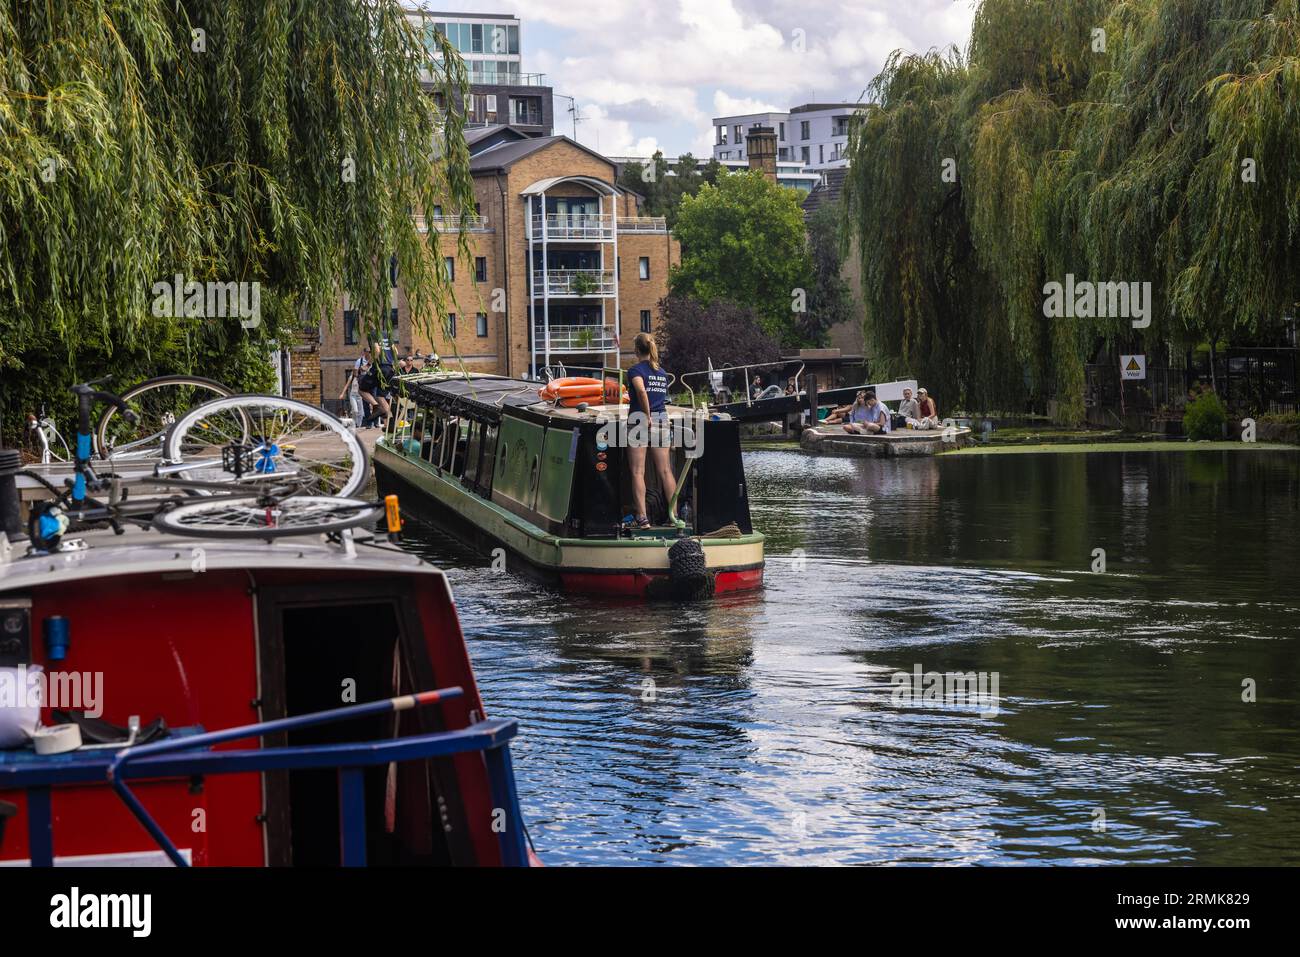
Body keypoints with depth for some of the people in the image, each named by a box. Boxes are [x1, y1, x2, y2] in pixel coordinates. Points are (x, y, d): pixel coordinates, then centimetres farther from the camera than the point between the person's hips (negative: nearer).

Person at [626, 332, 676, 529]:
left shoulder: (636, 370, -6)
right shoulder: (663, 373, 13)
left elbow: (641, 390, -24)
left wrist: (647, 416, -19)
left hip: (640, 420, -5)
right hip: (662, 420, 5)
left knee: (637, 472, -3)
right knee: (665, 471, 7)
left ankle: (642, 517, -10)